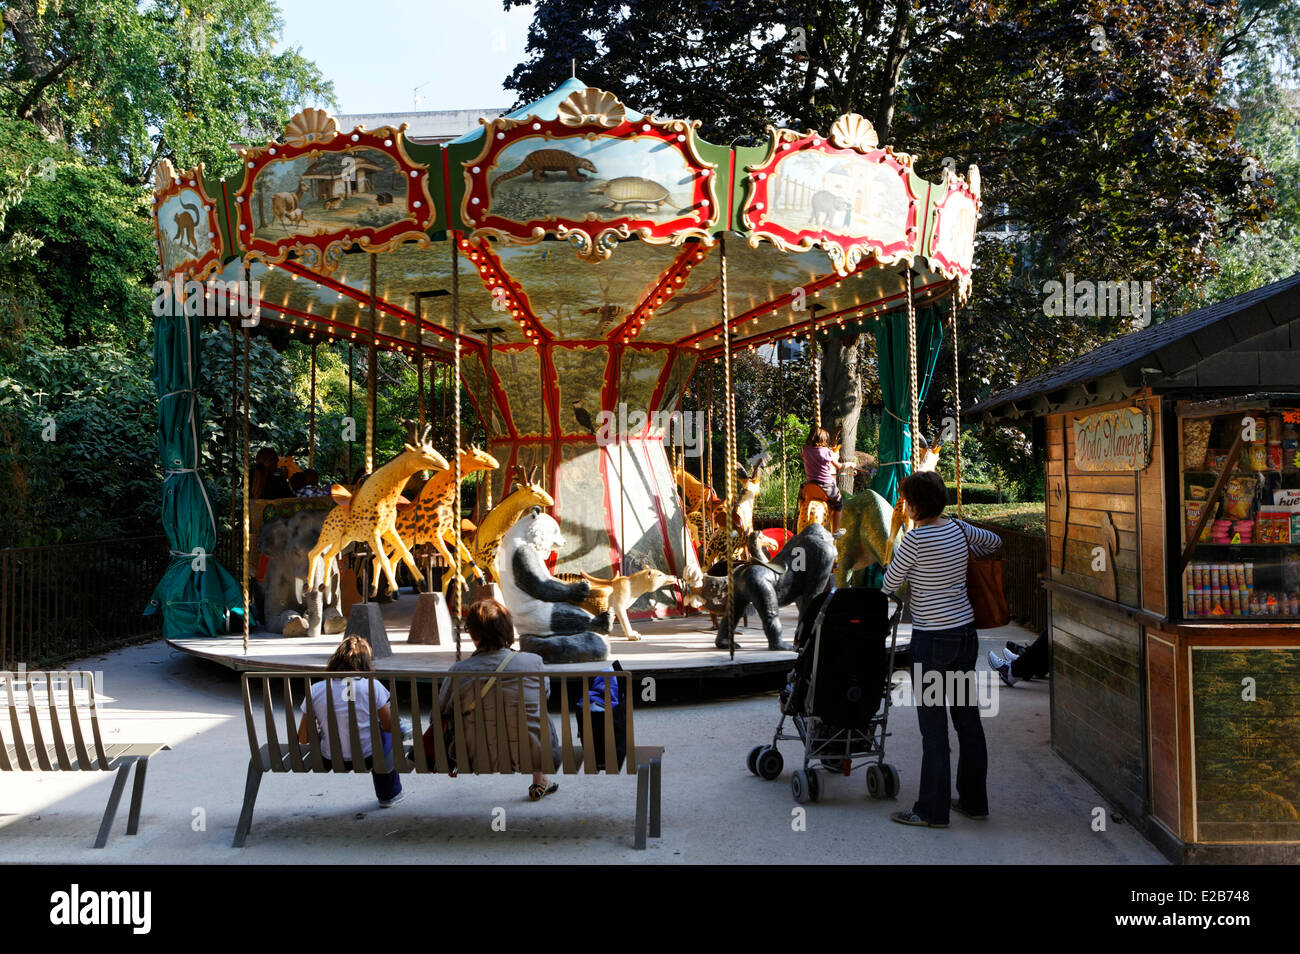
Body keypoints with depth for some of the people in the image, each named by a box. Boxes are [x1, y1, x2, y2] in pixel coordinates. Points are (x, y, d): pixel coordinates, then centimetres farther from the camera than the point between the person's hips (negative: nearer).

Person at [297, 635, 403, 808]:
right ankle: (389, 795, 38)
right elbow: (390, 727, -3)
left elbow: (302, 738, -2)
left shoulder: (315, 690, -8)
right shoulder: (372, 686, -14)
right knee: (389, 735, 29)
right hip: (367, 758, -3)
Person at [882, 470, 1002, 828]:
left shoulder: (915, 538, -16)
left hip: (932, 638, -7)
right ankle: (973, 800, 24)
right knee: (967, 717, 14)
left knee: (933, 724, 0)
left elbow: (889, 584, -5)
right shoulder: (959, 528, 4)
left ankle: (932, 810, 6)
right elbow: (994, 541, 24)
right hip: (966, 631, 7)